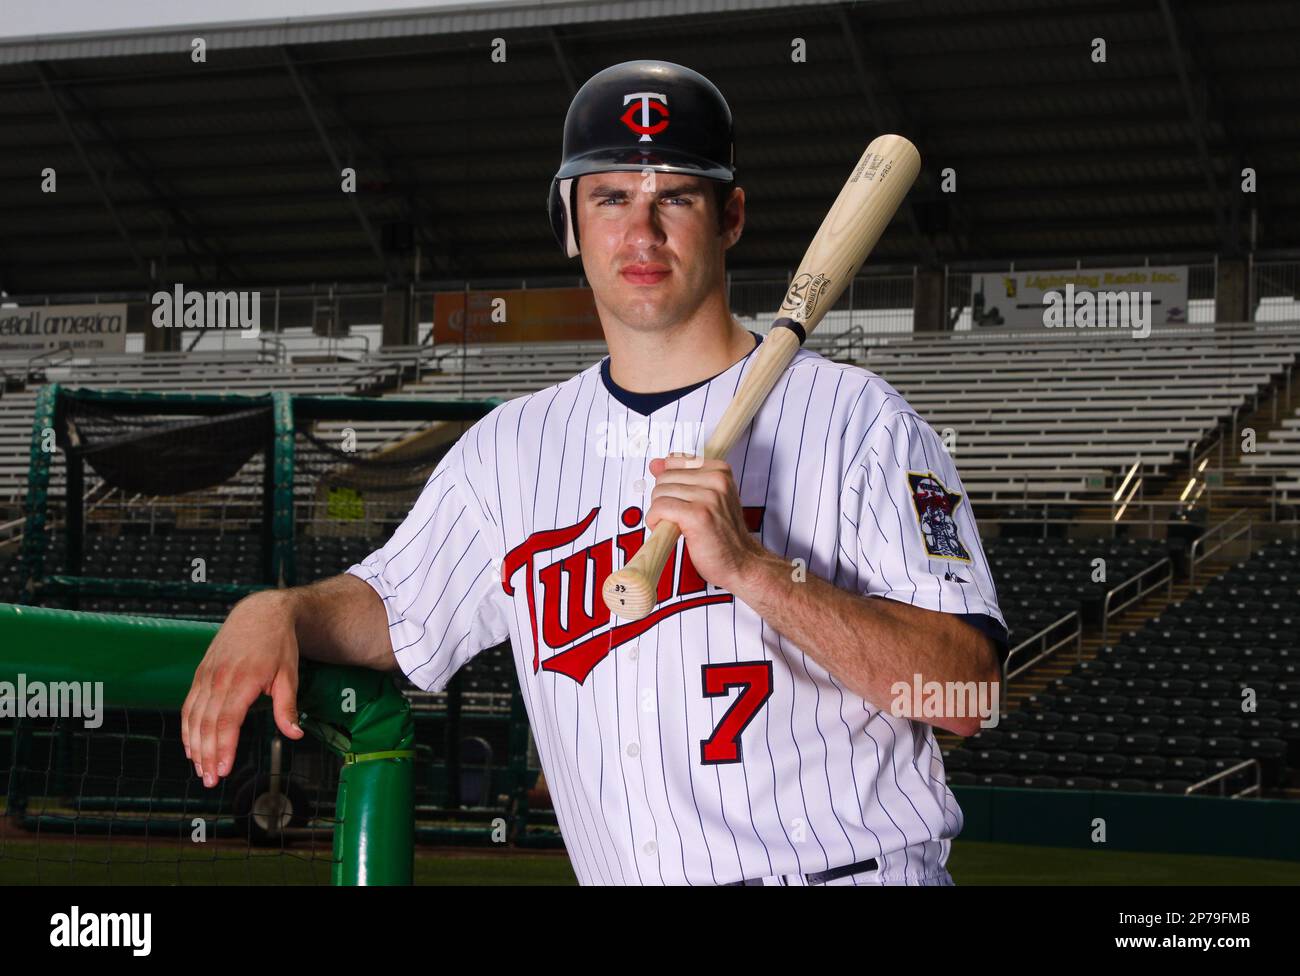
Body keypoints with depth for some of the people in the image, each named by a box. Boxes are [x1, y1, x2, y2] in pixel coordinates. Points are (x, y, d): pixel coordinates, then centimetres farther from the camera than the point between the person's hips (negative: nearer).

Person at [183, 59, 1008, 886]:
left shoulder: (854, 417, 0)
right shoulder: (515, 446, 16)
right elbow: (395, 610, 27)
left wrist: (752, 568, -18)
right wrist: (277, 613, 6)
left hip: (855, 874, -5)